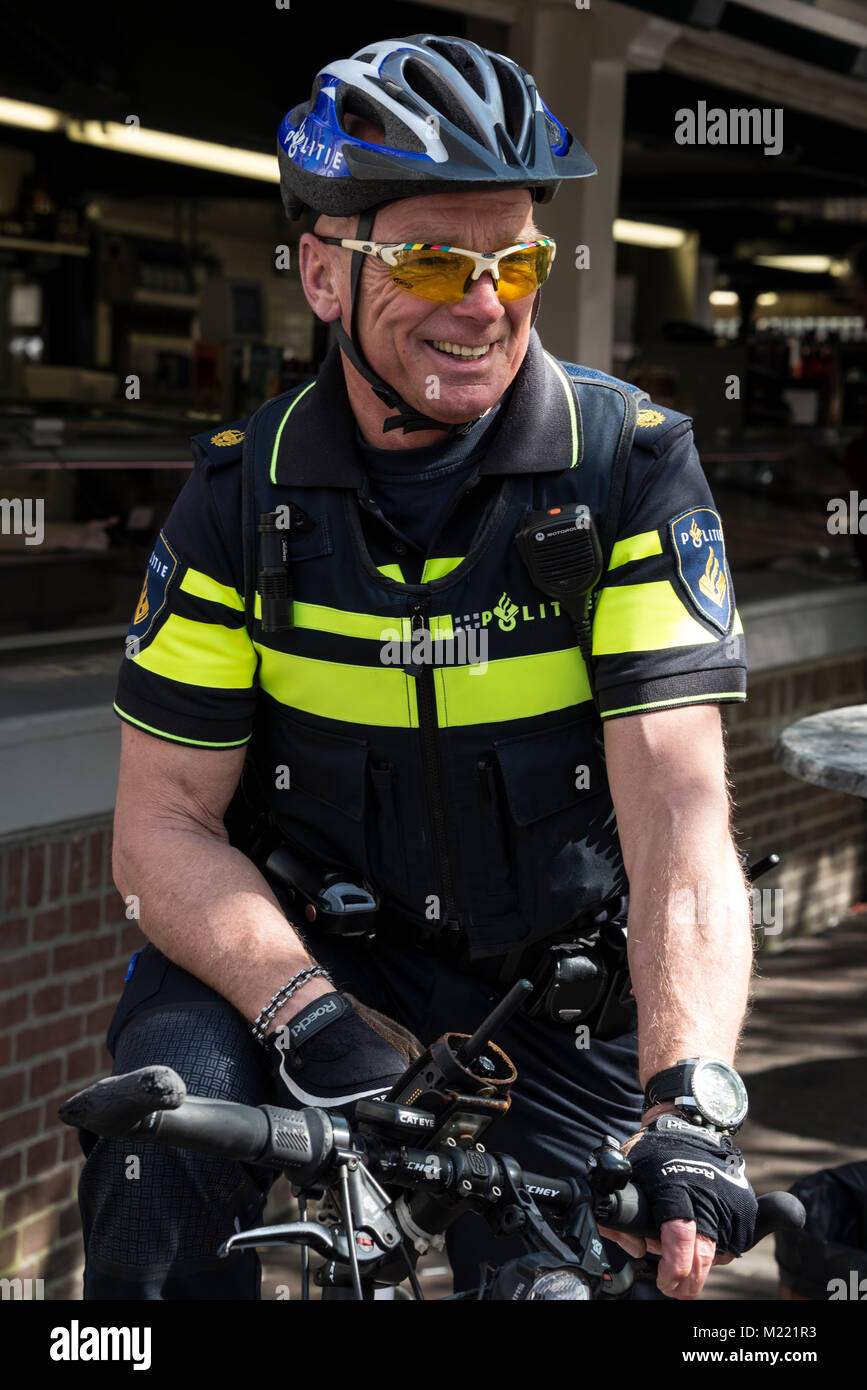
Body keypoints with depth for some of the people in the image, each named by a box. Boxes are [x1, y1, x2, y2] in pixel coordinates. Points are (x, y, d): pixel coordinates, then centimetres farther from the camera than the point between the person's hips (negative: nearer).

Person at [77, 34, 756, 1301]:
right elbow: (164, 823, -9)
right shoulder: (244, 492, -9)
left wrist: (691, 1103, -37)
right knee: (170, 1114, -28)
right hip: (319, 938, 0)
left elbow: (678, 808, -23)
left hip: (565, 976, 1)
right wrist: (303, 1011, -29)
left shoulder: (631, 463, -14)